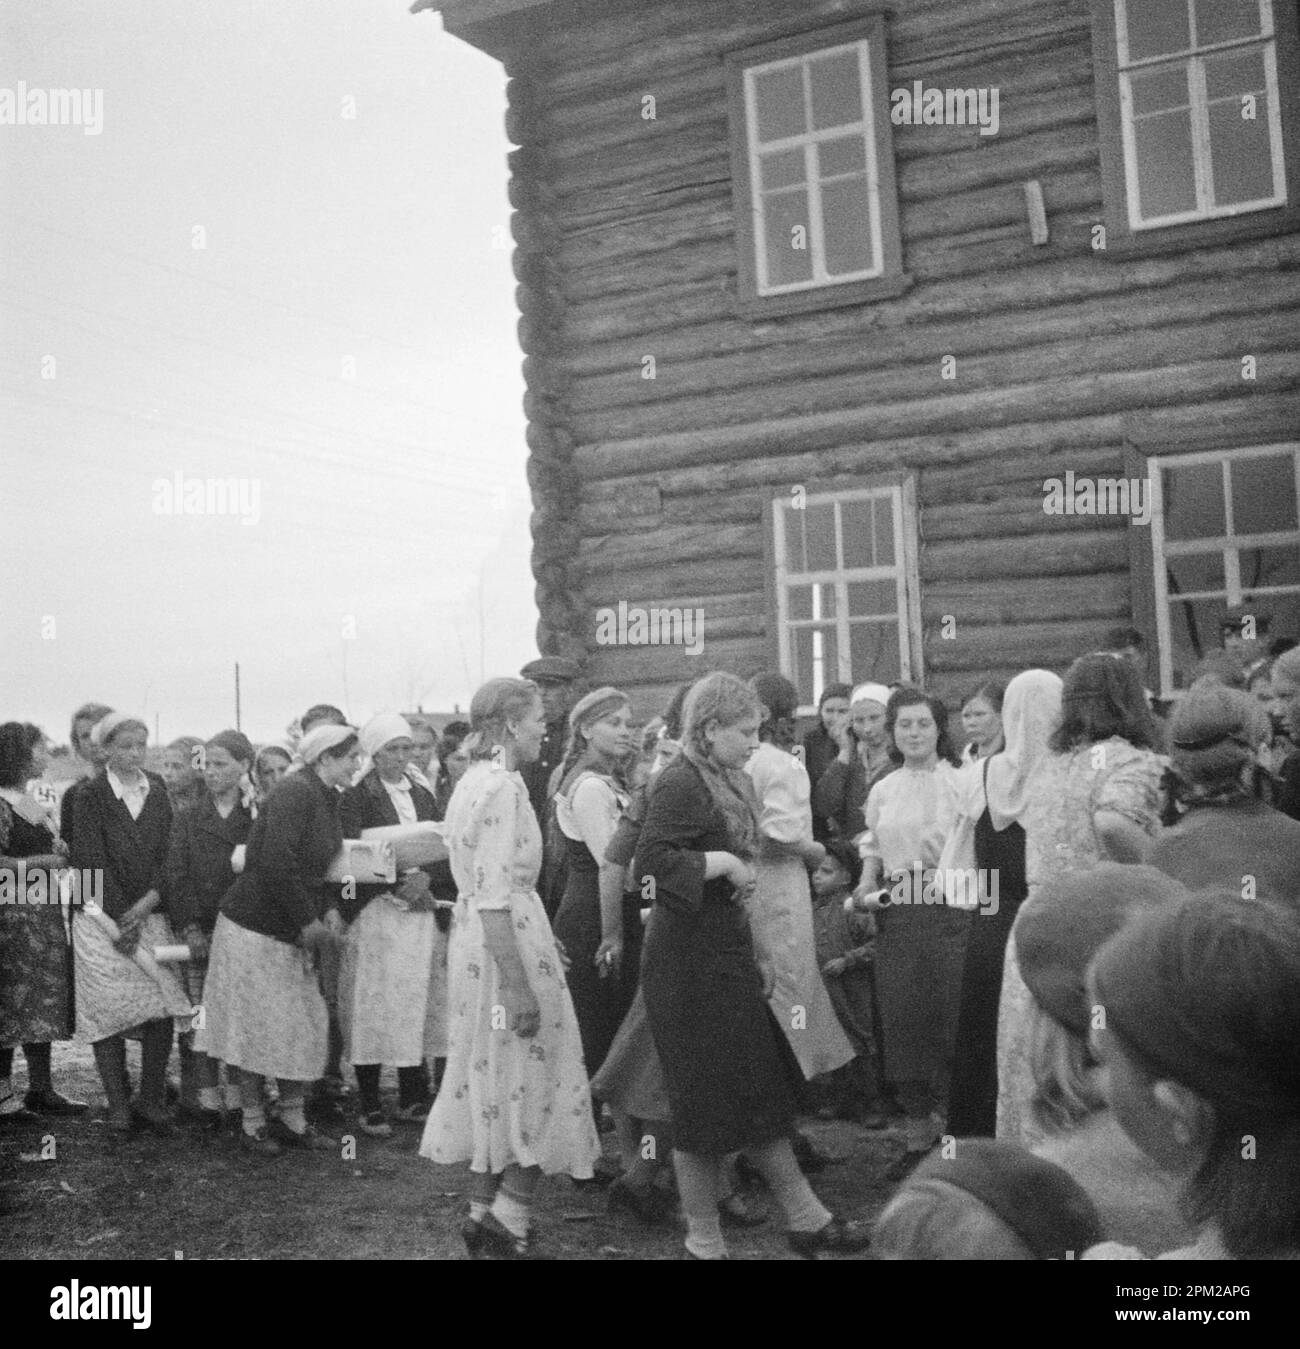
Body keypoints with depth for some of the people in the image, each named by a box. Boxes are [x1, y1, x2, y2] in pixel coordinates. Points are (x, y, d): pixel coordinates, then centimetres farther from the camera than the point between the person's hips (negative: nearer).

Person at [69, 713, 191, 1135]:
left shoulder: (158, 792, 9)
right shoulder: (90, 796, -2)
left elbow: (167, 856, 4)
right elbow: (92, 861, -7)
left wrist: (143, 906, -10)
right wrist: (121, 919, -11)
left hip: (150, 914, 3)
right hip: (101, 918, -3)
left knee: (163, 1010, -5)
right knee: (108, 1010, -3)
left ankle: (152, 1102, 5)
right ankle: (118, 1106, 6)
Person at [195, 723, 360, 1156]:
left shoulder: (325, 798, 8)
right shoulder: (295, 793, -20)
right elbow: (276, 864, -28)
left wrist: (329, 909, 1)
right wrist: (308, 920, -20)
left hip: (293, 932, 9)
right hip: (254, 926, -9)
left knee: (304, 1024, 8)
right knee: (257, 1025, 1)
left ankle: (293, 1118, 19)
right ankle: (253, 1123, 14)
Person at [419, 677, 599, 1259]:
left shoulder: (473, 780, 11)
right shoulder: (502, 787, -18)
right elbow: (495, 899, -23)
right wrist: (518, 985, -24)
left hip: (474, 935, 10)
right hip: (506, 938, -10)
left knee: (495, 1076, 17)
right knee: (536, 1079, 2)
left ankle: (484, 1211, 25)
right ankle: (508, 1218, 7)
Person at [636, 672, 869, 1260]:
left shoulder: (724, 782, 12)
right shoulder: (681, 784, -18)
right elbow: (650, 859, -30)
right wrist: (722, 863, -22)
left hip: (726, 952, 10)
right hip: (690, 963, -10)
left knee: (761, 1092, 15)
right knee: (706, 1102, 2)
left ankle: (804, 1218, 25)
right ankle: (704, 1240, 16)